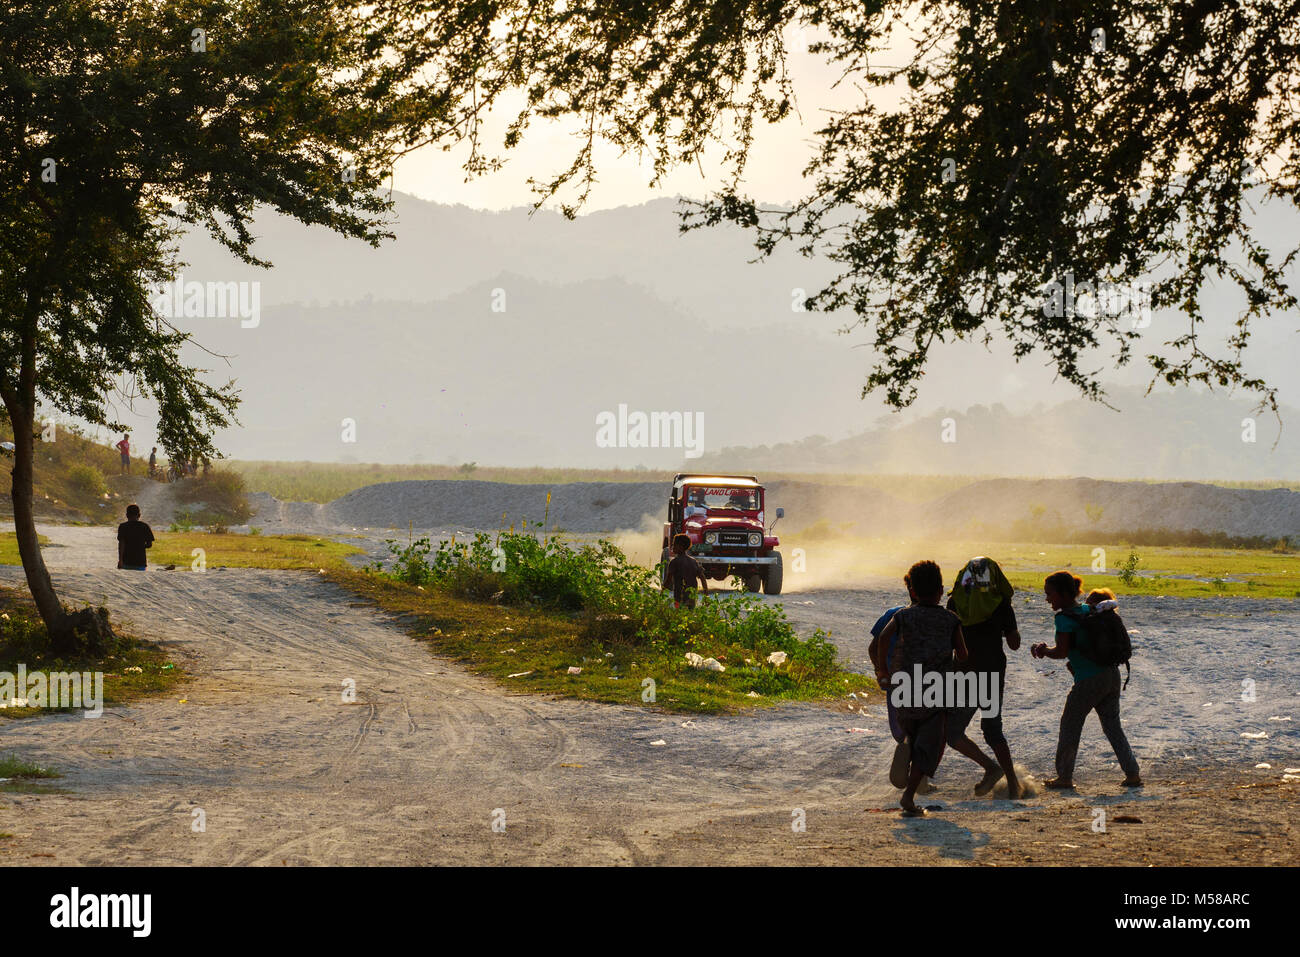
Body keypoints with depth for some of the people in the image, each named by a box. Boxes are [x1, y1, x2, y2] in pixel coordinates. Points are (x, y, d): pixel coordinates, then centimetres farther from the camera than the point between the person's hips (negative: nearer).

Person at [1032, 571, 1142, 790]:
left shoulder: (1064, 617, -12)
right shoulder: (1087, 610, 13)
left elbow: (1062, 652, -17)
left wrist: (1044, 651, 2)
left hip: (1089, 680, -8)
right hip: (1111, 673, 8)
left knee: (1070, 724, 8)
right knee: (1113, 725, 14)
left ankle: (1065, 777, 14)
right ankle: (1132, 774, 9)